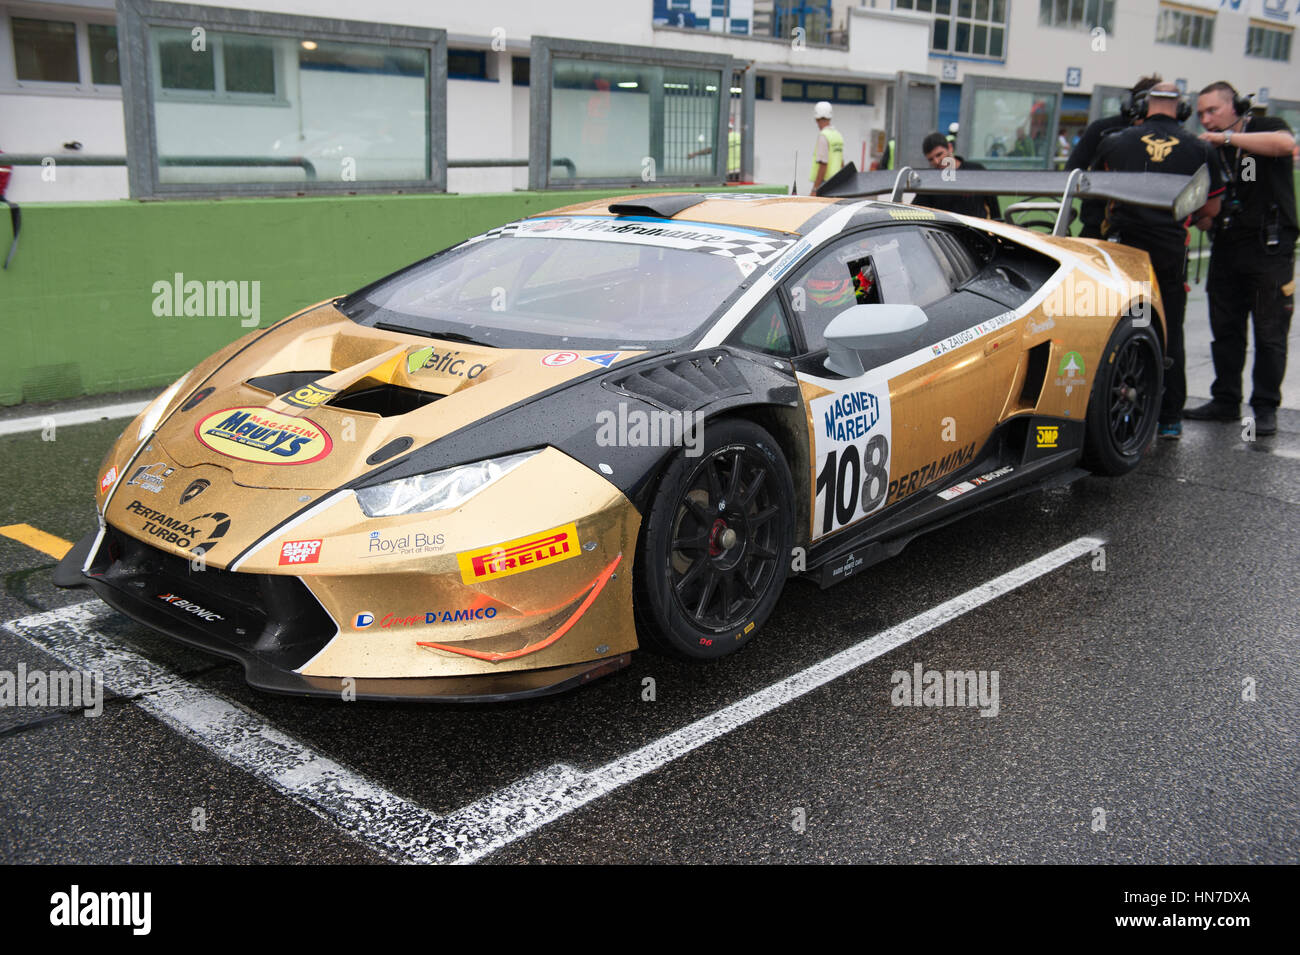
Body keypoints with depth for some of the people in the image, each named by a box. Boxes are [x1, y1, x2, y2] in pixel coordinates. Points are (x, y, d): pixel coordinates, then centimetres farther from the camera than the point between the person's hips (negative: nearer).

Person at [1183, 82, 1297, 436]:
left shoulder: (1267, 126, 1)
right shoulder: (1212, 152, 14)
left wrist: (1228, 137, -21)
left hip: (1269, 247, -5)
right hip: (1226, 247, 6)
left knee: (1270, 334, -1)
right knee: (1225, 330, 9)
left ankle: (1266, 408, 4)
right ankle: (1226, 400, 19)